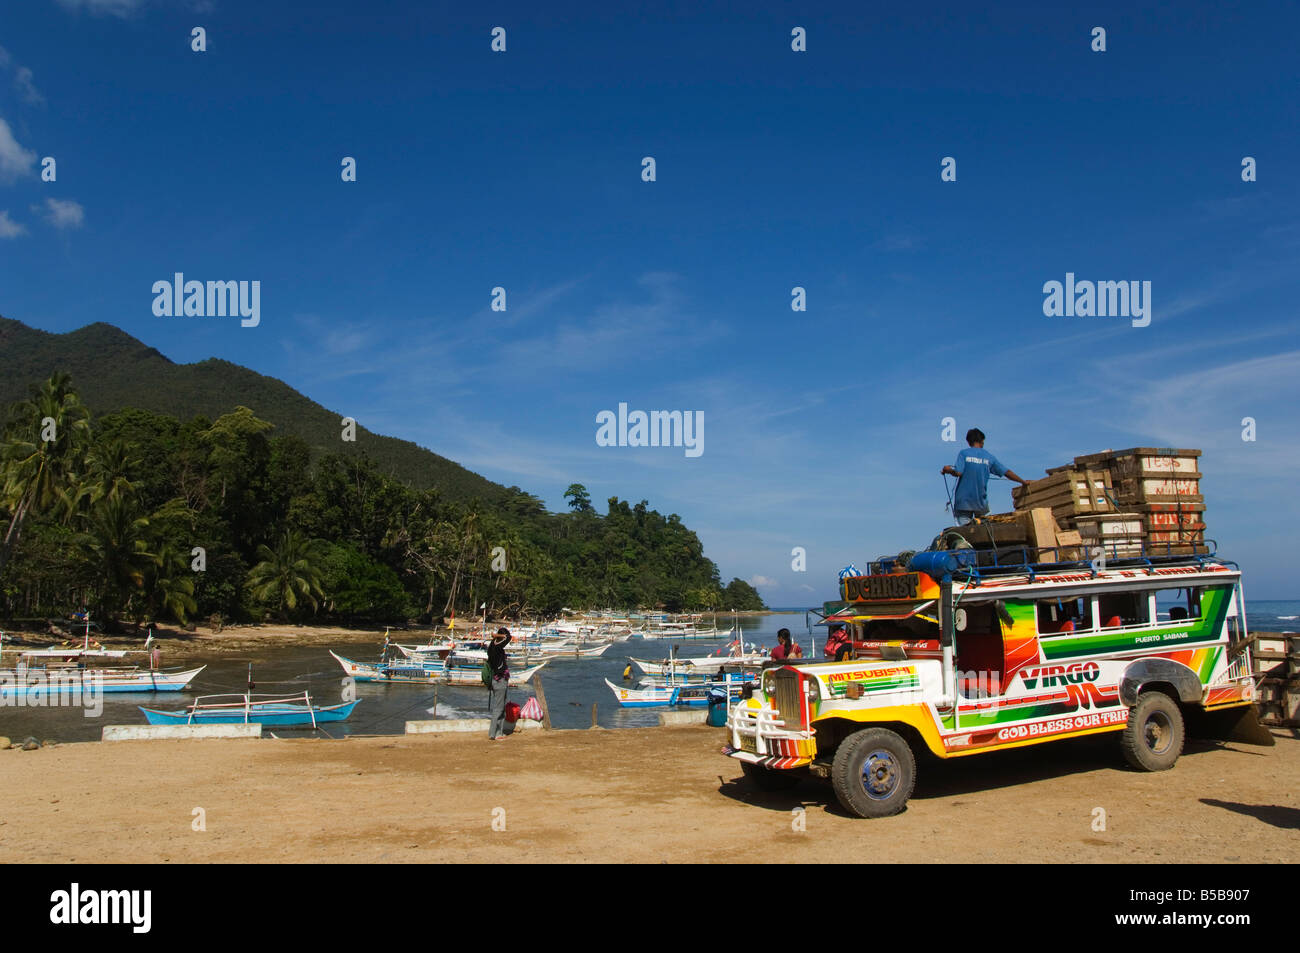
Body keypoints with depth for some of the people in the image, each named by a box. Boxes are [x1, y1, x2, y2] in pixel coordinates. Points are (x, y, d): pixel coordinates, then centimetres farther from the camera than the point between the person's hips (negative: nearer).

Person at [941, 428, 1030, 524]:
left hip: (963, 501, -2)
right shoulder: (989, 457, 6)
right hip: (981, 501, 2)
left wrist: (948, 470, 6)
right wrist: (1023, 482, 21)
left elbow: (958, 472, -15)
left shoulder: (963, 453, -3)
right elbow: (1007, 472, 8)